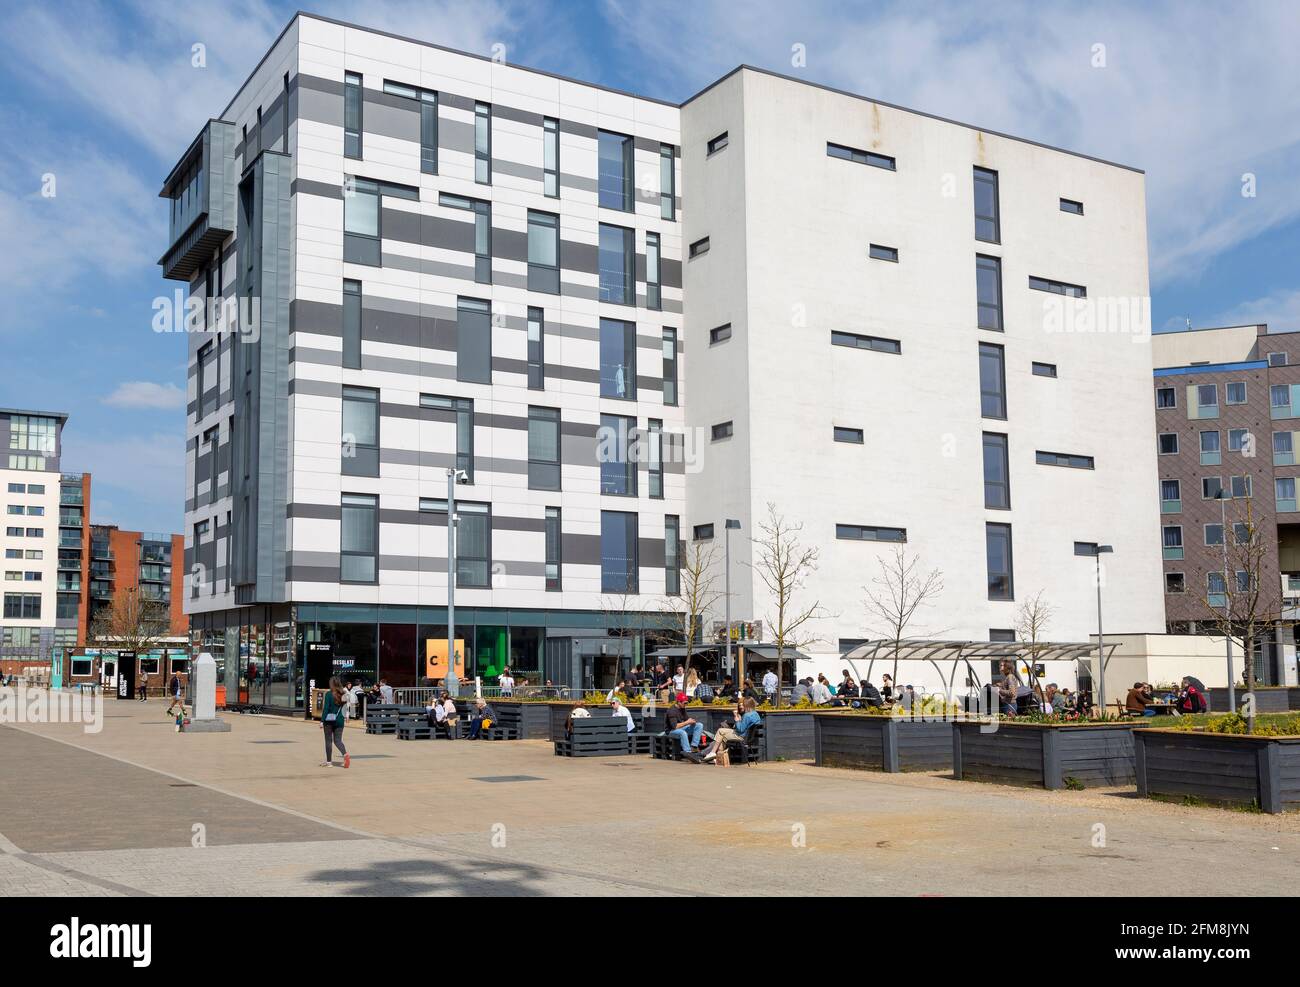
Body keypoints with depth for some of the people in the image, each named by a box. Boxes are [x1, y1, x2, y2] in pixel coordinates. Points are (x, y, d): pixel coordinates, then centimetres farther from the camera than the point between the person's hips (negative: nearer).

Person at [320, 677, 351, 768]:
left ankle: (329, 761, 11)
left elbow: (326, 708, -12)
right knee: (338, 740, 7)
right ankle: (345, 754, -18)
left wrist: (322, 721, -11)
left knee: (328, 740, 6)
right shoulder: (342, 694, 5)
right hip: (339, 720, 4)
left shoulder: (329, 694, -10)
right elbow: (344, 706, 8)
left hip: (329, 720, -4)